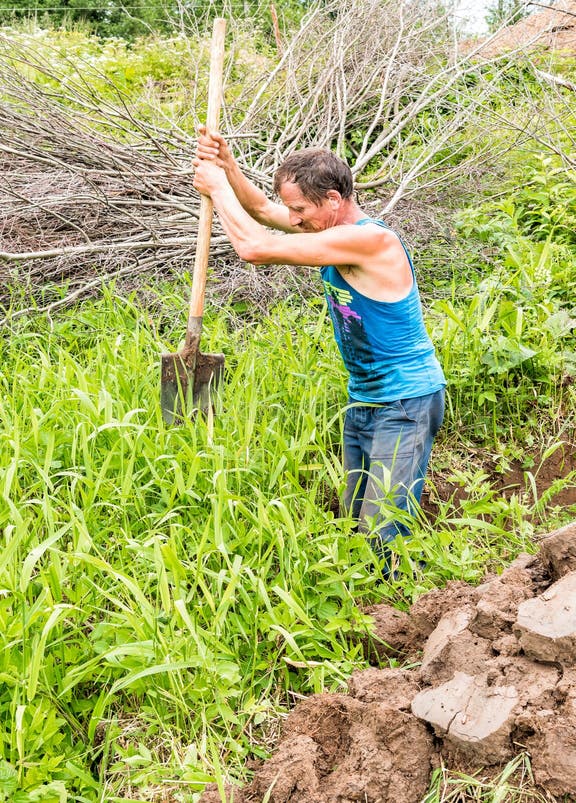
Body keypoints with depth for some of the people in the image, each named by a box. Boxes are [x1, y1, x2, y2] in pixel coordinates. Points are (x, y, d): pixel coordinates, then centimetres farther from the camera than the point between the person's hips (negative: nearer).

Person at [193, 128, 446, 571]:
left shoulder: (371, 240, -25)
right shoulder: (337, 232, 4)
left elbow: (255, 248, -26)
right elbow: (262, 209, 11)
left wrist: (218, 187, -12)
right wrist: (227, 164, -7)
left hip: (405, 404, -9)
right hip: (363, 401, 9)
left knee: (384, 528, -13)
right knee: (355, 523, 12)